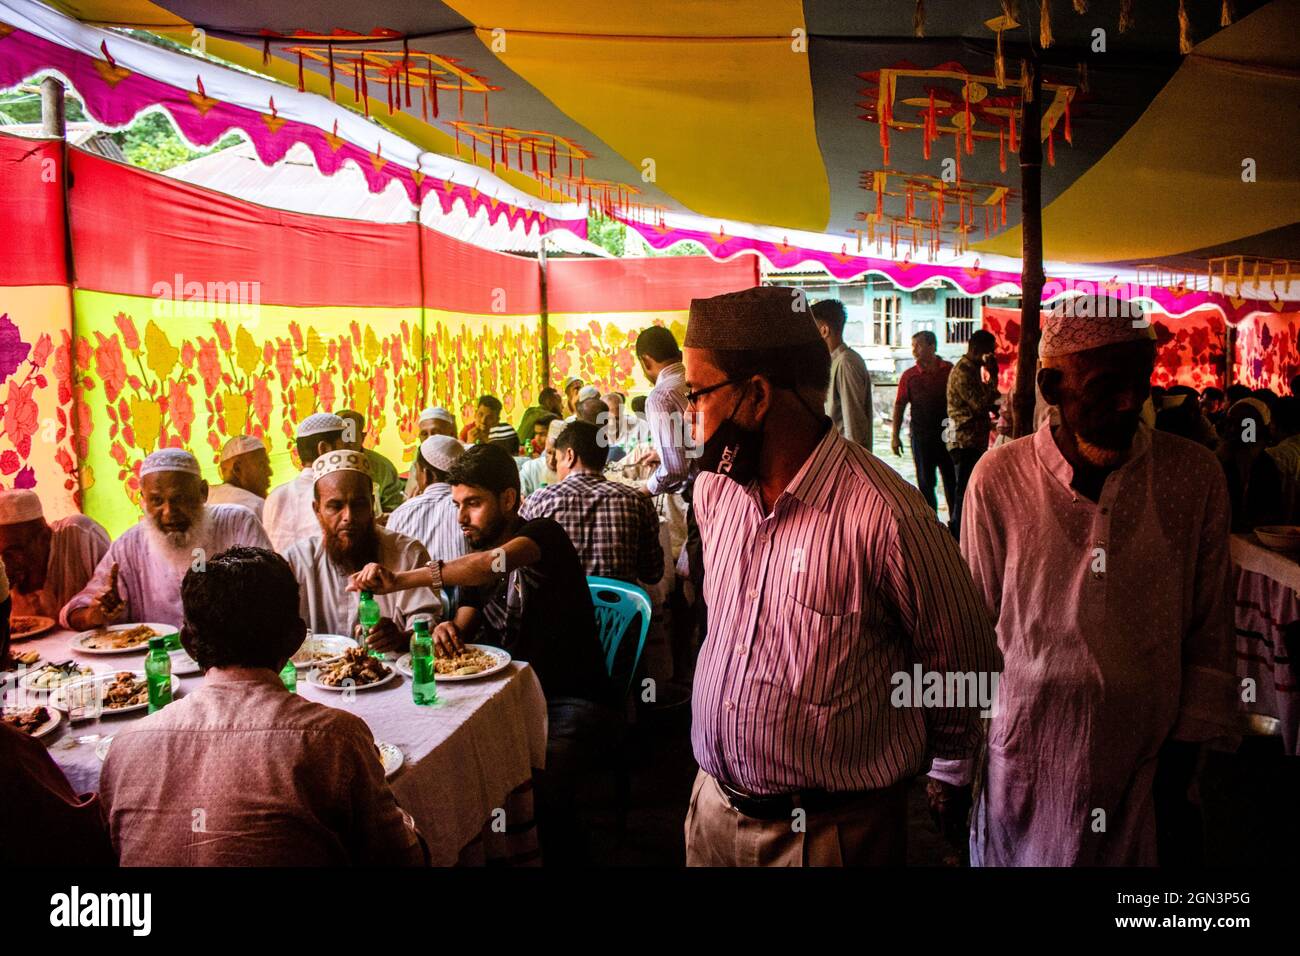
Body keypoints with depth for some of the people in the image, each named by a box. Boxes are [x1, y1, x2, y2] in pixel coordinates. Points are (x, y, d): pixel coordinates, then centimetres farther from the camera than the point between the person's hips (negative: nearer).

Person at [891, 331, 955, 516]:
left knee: (952, 481, 8)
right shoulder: (909, 376, -1)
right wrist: (895, 436, -4)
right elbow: (899, 406, 1)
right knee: (925, 482, 5)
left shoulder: (950, 370, 0)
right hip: (921, 436, 0)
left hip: (948, 434, 1)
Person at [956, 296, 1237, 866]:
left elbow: (1209, 630, 1)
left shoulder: (1194, 476, -7)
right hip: (1024, 757, -1)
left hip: (1146, 765, 1)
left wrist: (1185, 747, 2)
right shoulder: (998, 479, -10)